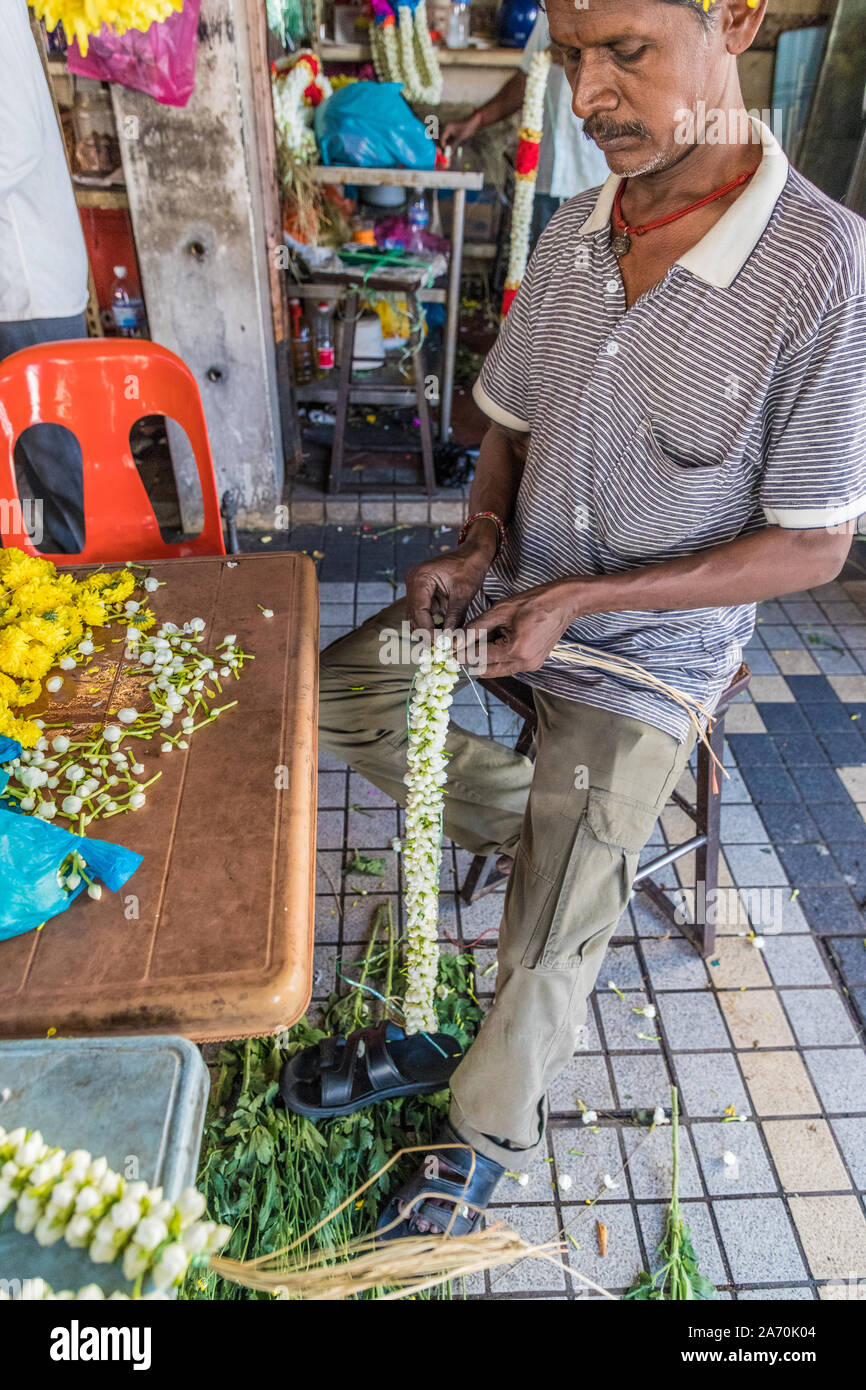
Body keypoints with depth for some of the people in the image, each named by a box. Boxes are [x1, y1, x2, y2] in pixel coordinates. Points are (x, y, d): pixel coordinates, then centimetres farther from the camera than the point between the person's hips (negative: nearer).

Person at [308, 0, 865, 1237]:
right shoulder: (572, 233, -2)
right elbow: (511, 427, 10)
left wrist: (579, 599, -22)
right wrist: (478, 548, -11)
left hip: (651, 652, -6)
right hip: (518, 593, 7)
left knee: (549, 949, -4)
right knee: (321, 697, 6)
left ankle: (491, 1134, 31)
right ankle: (561, 833, 16)